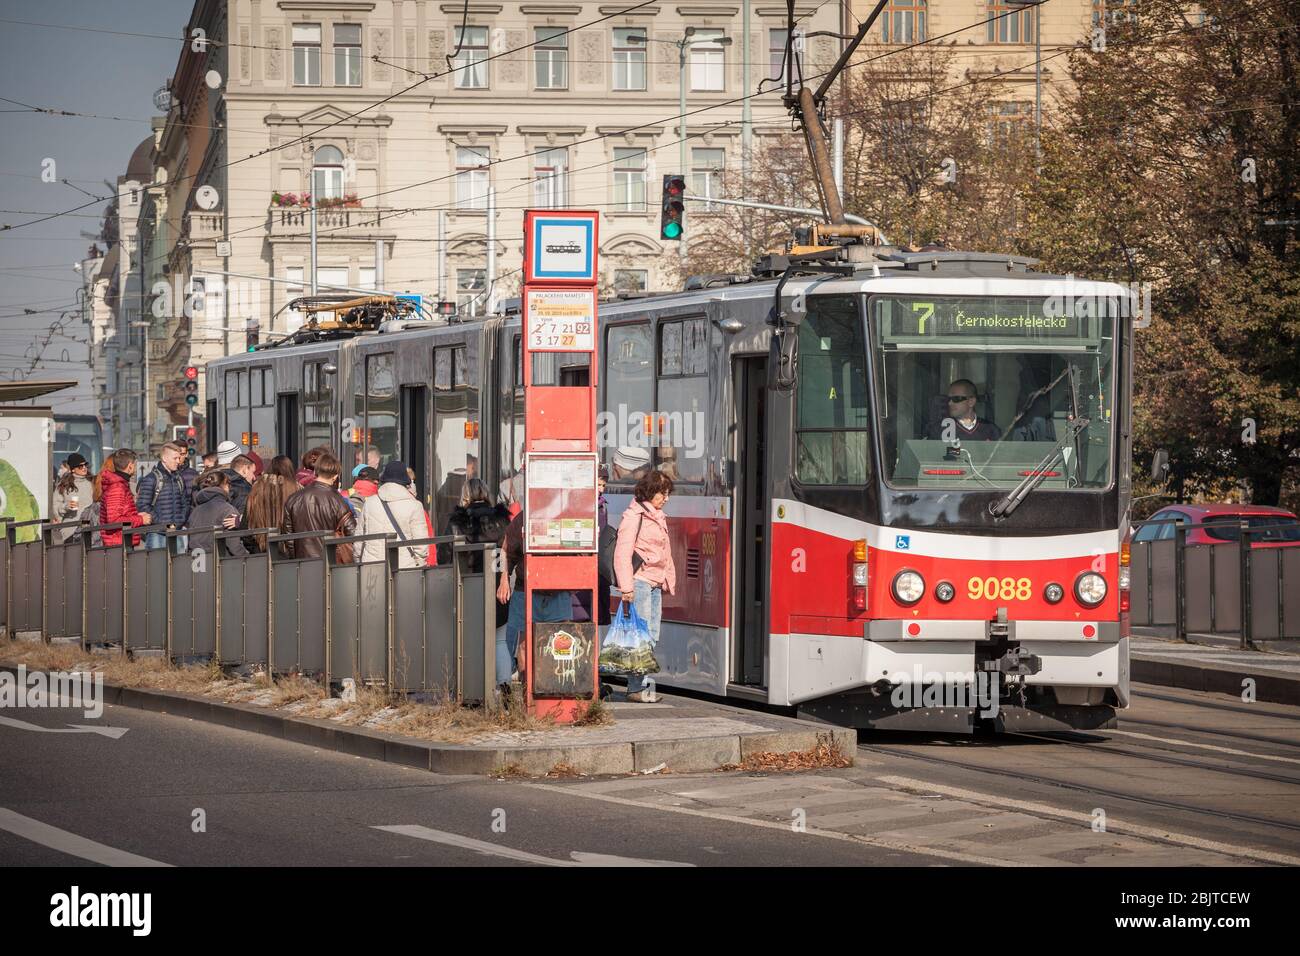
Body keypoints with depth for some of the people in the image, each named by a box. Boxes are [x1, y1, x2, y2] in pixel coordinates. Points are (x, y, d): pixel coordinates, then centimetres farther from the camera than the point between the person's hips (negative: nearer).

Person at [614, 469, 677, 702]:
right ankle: (636, 688, -9)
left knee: (652, 636, 7)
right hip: (640, 581, -9)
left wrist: (669, 581, 18)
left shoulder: (658, 517, 19)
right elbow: (623, 553, -14)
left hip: (656, 583, 9)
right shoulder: (634, 516, -9)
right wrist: (626, 586, -19)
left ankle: (641, 685, 10)